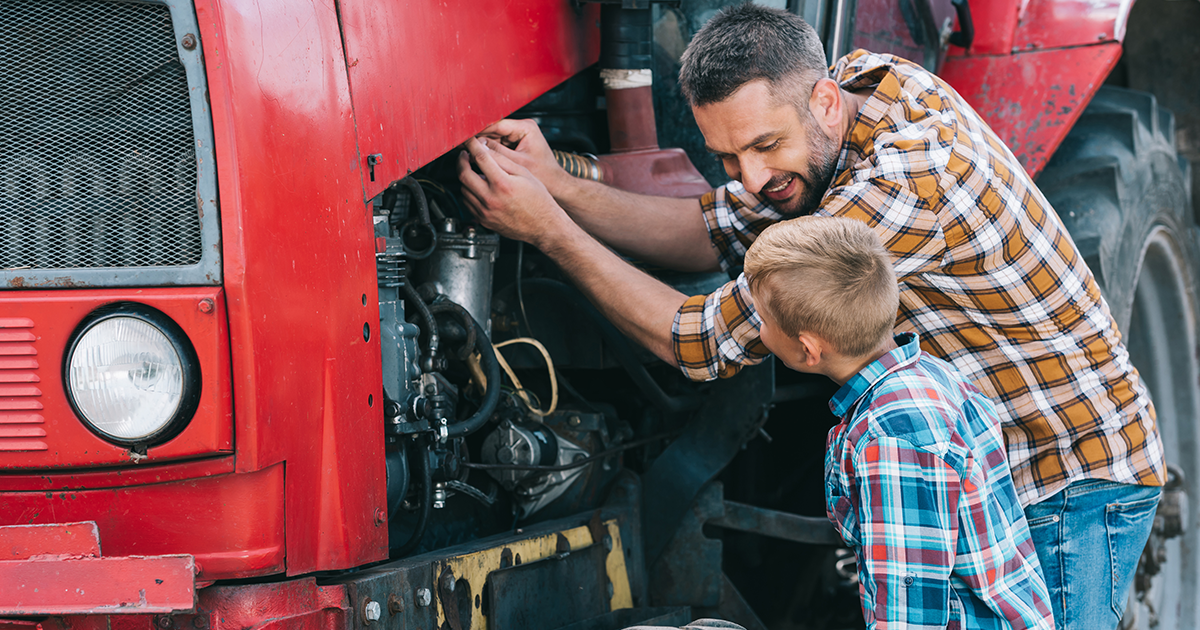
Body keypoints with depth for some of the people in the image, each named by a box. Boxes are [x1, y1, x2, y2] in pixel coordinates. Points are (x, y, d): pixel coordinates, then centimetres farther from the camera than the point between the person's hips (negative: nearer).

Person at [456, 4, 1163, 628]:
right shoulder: (864, 81, -3)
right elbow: (718, 232, 8)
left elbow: (710, 344, -24)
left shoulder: (908, 182, -31)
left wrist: (548, 231, -20)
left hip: (1073, 486, -9)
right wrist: (559, 187, -7)